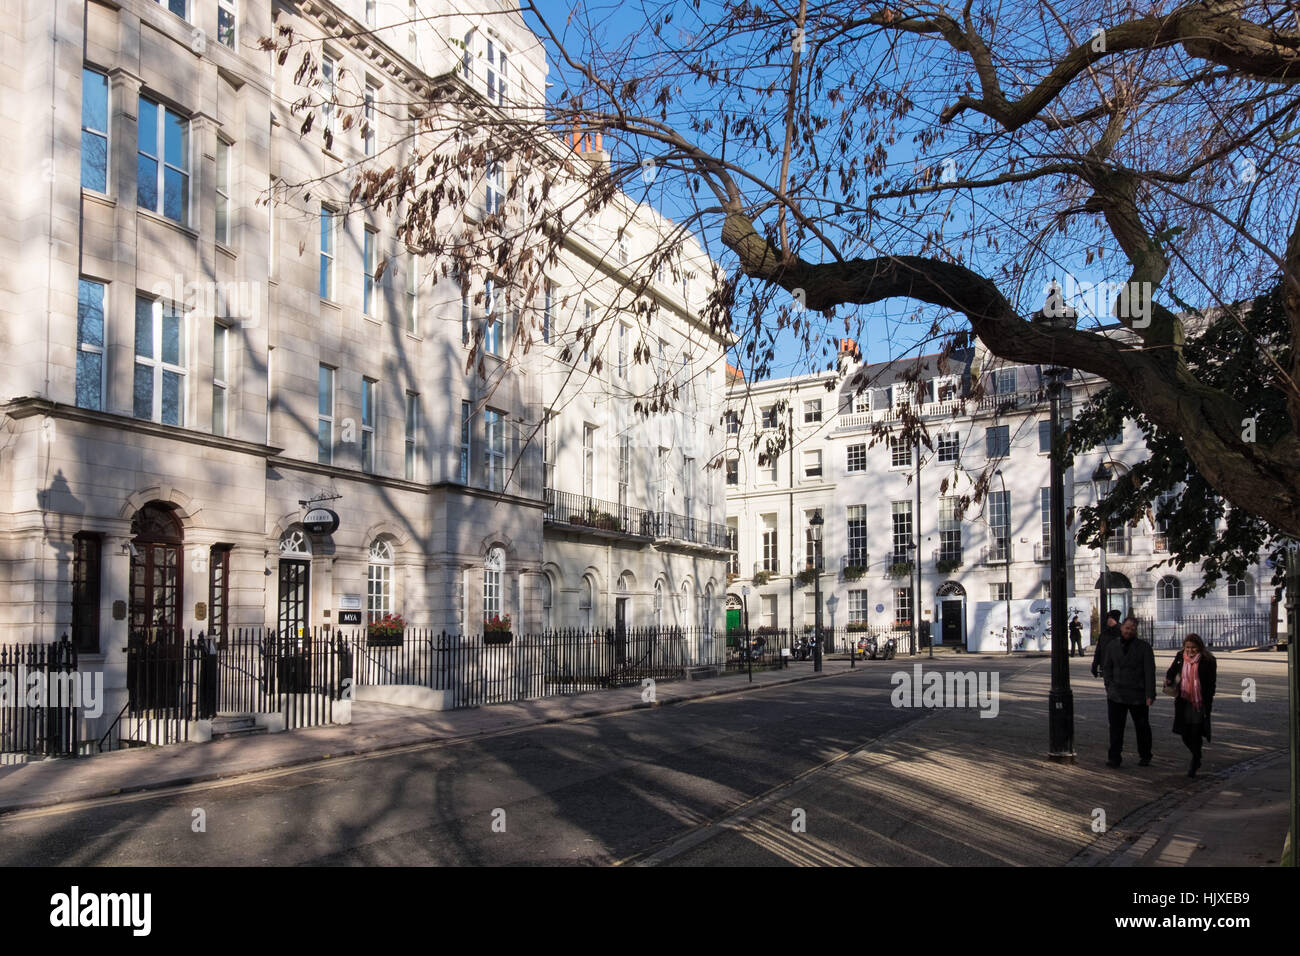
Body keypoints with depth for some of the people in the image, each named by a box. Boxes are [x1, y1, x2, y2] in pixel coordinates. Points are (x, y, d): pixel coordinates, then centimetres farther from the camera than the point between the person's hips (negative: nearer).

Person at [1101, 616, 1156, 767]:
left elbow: (1149, 672, -5)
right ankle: (1114, 758, 2)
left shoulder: (1144, 647, -1)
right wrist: (1110, 687, 3)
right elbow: (1106, 668, 13)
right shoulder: (1112, 646, 8)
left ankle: (1145, 757, 27)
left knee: (1142, 727, 11)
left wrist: (1150, 694, -10)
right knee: (1116, 727, -2)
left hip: (1138, 696, -2)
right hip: (1116, 696, 2)